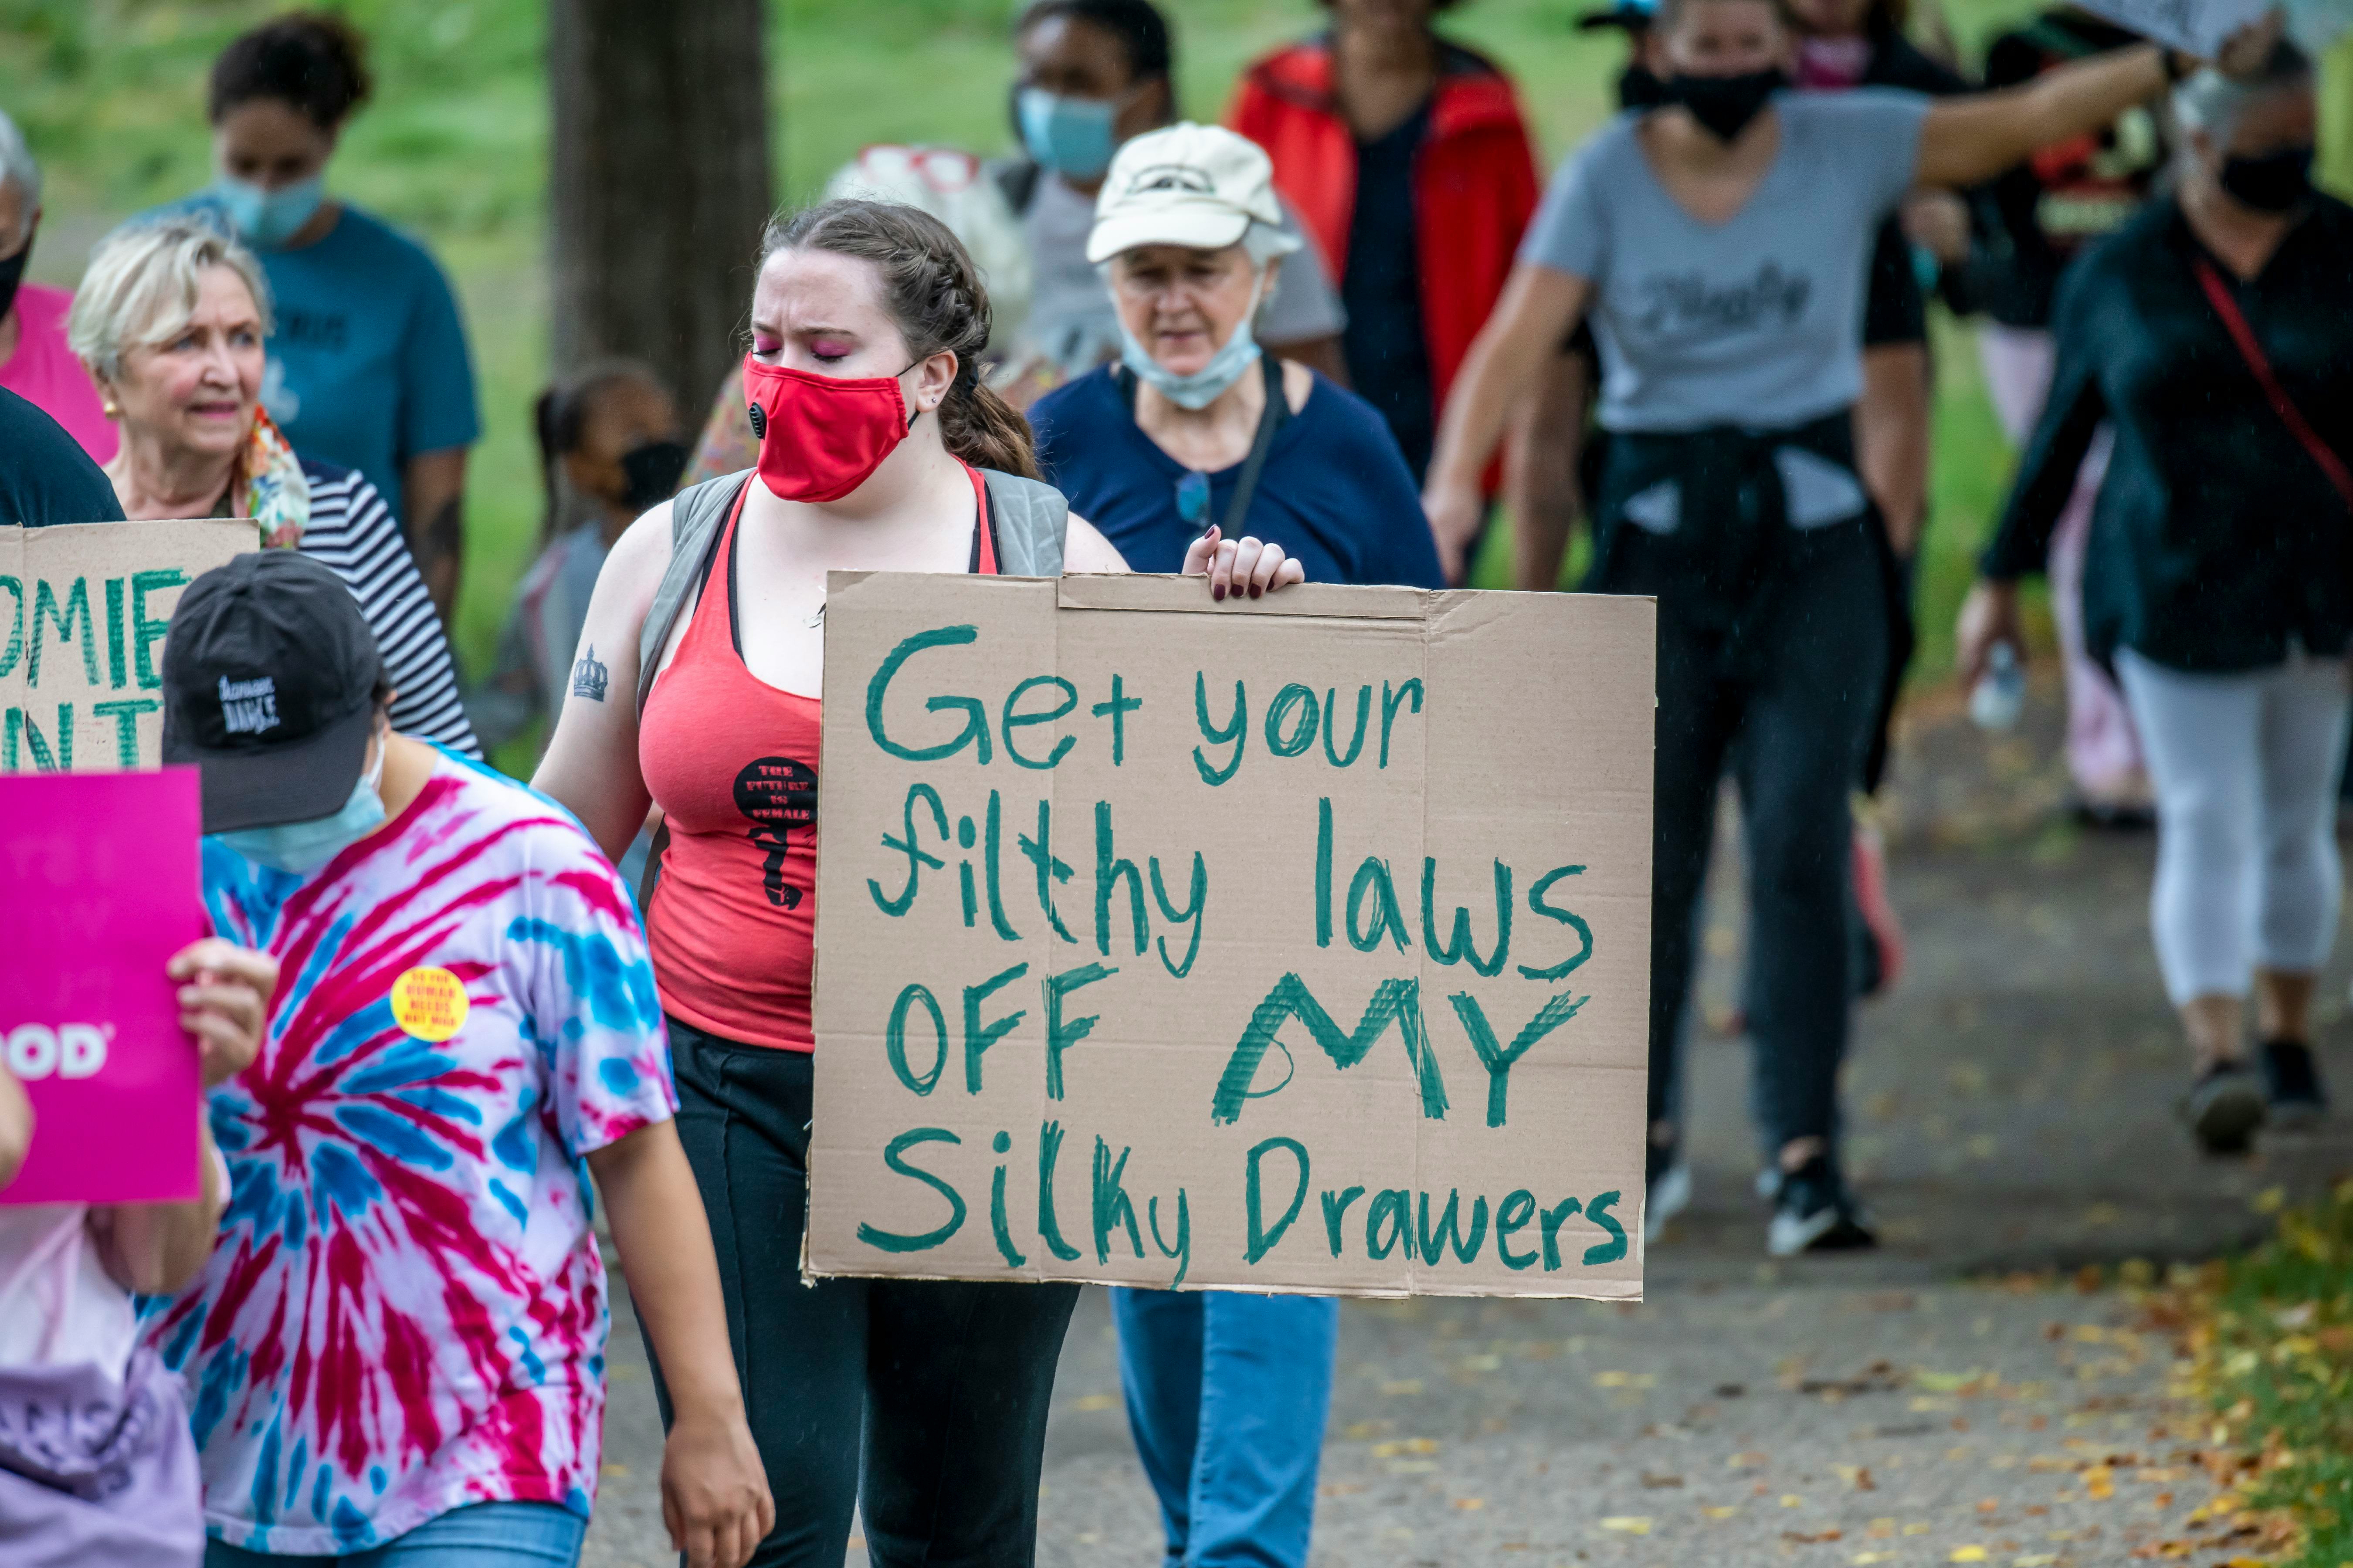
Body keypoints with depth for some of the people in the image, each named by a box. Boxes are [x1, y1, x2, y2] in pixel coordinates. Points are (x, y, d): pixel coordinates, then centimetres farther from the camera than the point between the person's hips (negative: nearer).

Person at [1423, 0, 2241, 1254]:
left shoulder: (1848, 147, -1)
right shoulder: (1605, 180, -3)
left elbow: (2031, 116, -3)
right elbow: (1518, 340, -13)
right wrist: (1453, 480, -28)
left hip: (1813, 547, 0)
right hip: (1659, 543, 0)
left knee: (1801, 847, -10)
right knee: (1652, 855, 5)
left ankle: (1806, 1160, -12)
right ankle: (1645, 1133, 24)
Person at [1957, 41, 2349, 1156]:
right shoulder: (2117, 278, -3)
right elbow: (2062, 430, 6)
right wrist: (2002, 579, 9)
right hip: (2178, 595, -2)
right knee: (2204, 825, -11)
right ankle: (2214, 1062, -20)